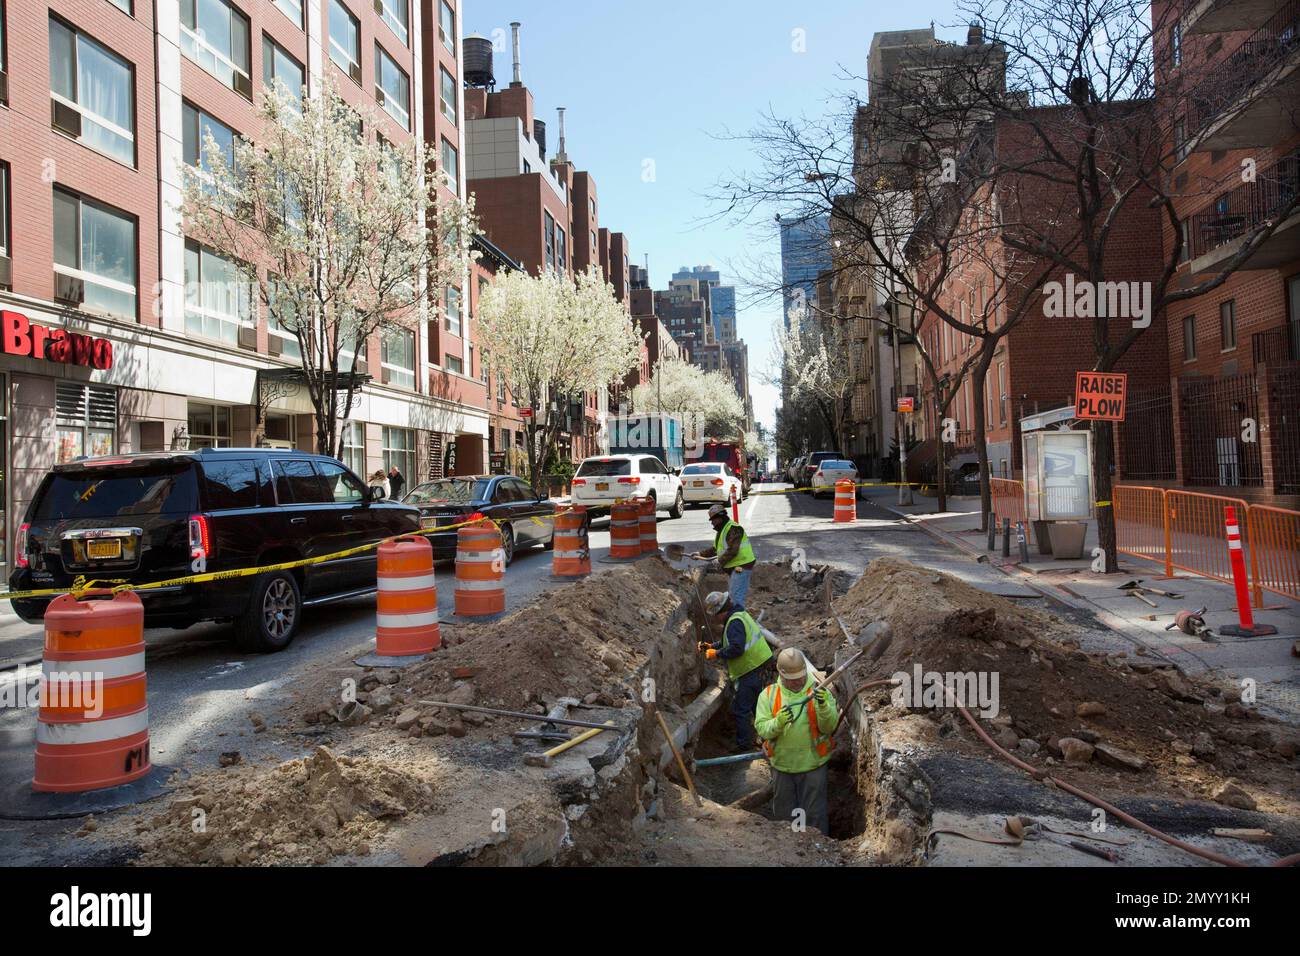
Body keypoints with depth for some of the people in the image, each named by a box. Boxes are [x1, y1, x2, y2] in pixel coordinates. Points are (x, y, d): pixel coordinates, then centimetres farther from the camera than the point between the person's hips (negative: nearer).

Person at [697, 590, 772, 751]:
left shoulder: (735, 622, -20)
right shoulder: (738, 615, 13)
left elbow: (736, 649, -28)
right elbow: (728, 641, 23)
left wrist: (716, 654, -16)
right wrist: (711, 646, 13)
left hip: (750, 672, -10)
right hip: (759, 669, 10)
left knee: (740, 710, -1)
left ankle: (744, 747, 6)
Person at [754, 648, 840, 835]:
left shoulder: (819, 691, -9)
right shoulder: (768, 694, -5)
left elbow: (829, 727, -15)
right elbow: (761, 728, -12)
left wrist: (823, 706, -33)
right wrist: (778, 722, -31)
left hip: (813, 764, -2)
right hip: (781, 765, 2)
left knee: (815, 814, 10)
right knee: (784, 813, 20)